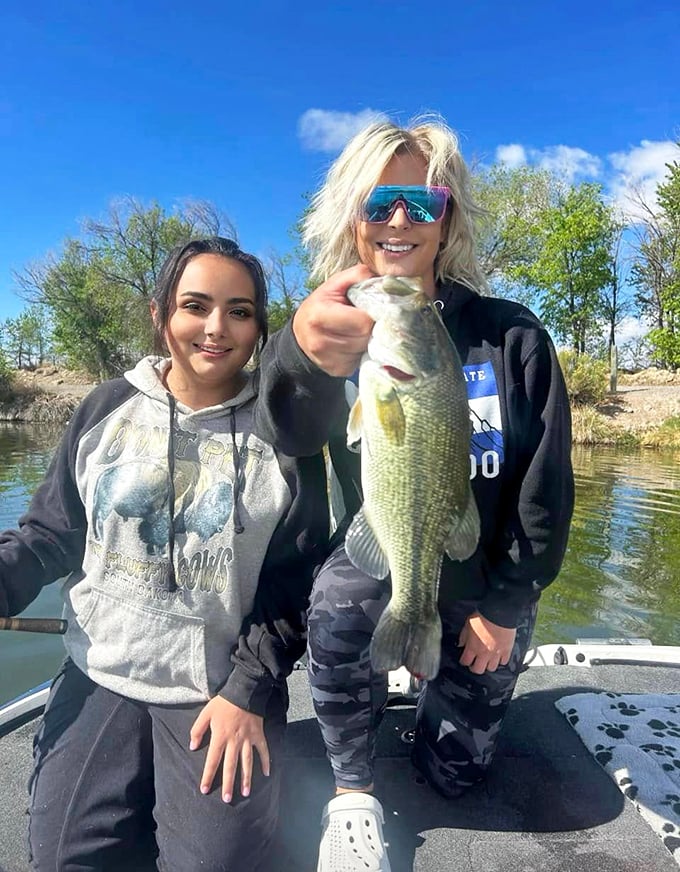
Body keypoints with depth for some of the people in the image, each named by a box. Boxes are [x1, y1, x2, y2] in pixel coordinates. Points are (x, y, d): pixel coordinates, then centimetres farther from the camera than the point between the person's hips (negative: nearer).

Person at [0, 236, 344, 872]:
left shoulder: (285, 436, -9)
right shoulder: (108, 408, -3)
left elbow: (296, 579, -7)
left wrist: (248, 690, -11)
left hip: (226, 685, -1)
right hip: (101, 672, 3)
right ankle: (147, 792, 27)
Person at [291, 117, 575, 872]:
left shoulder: (512, 337, -12)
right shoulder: (341, 334, -11)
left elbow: (546, 484, -8)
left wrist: (504, 603, -8)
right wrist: (303, 358, -56)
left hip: (483, 589, 1)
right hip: (378, 560, 0)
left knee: (452, 774, 13)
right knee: (339, 605, -34)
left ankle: (449, 688, 47)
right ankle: (352, 794, -4)